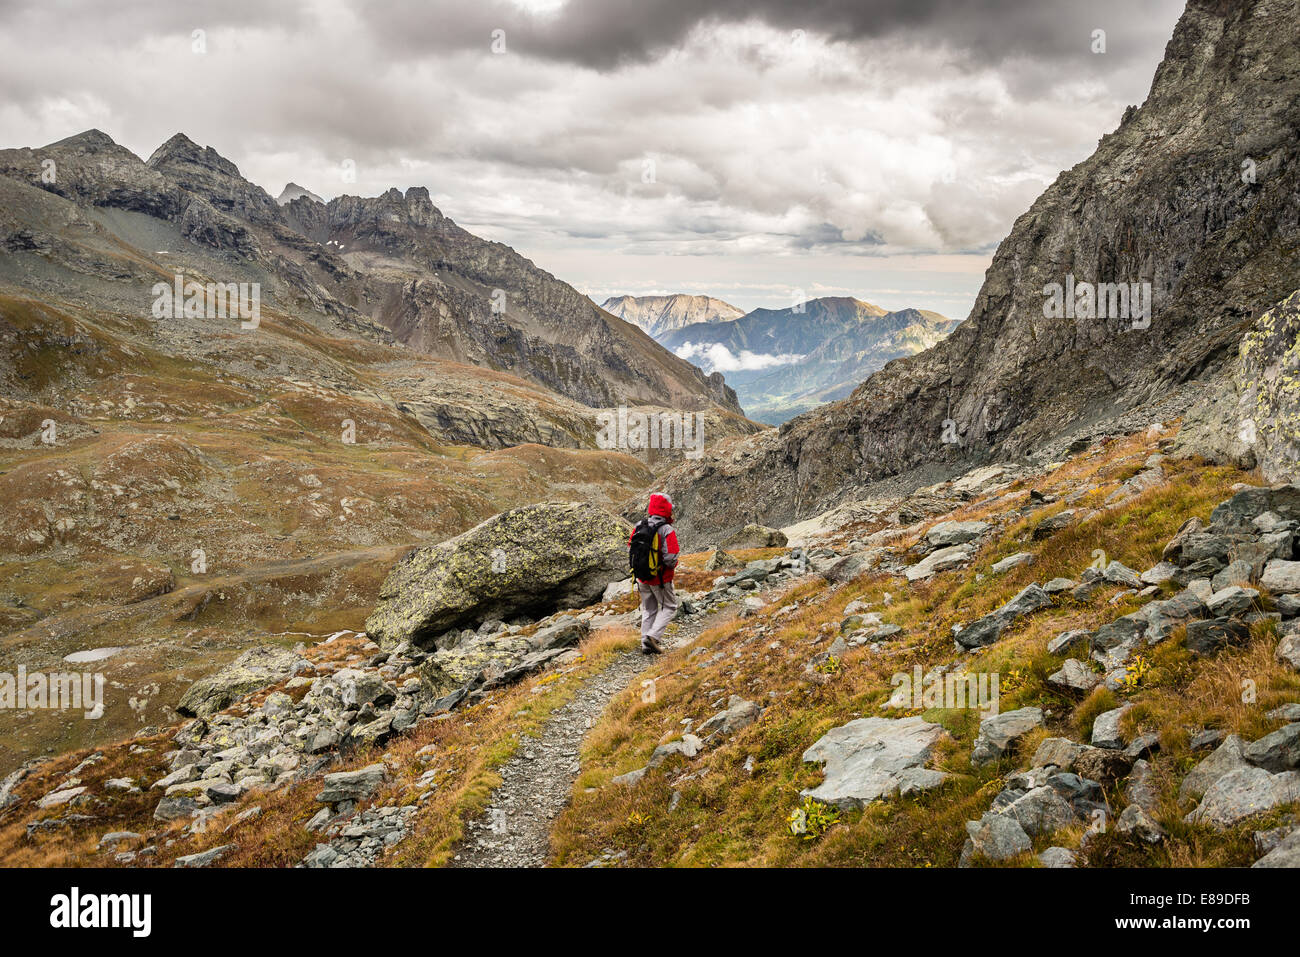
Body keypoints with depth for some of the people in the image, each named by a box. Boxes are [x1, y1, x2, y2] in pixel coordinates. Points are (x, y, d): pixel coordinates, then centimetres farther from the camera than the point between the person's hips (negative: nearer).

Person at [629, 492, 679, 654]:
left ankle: (646, 643, 18)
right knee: (669, 607, 13)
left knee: (648, 610, 19)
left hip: (642, 578, 5)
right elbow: (670, 559, -24)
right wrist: (673, 565, -2)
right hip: (661, 579, -5)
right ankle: (654, 635, -3)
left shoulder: (638, 527, -3)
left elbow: (630, 551, 3)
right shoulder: (667, 531, -20)